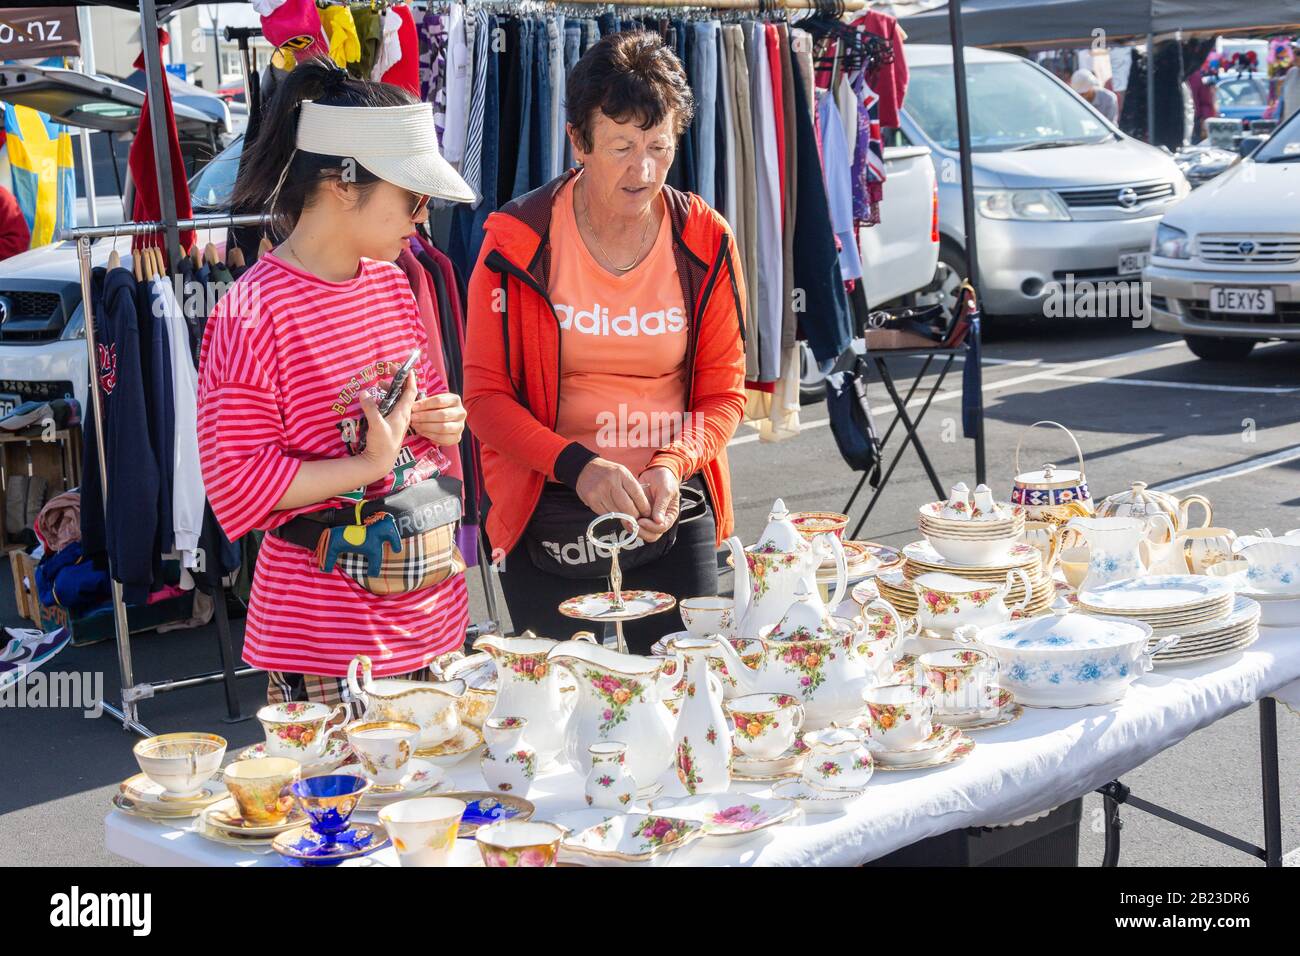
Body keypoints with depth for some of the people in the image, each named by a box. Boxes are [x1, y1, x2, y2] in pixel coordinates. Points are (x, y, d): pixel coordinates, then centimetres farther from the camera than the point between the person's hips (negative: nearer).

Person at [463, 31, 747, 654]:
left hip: (674, 513, 2)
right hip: (547, 520, -2)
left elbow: (723, 392, 3)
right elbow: (485, 394, -7)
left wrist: (673, 465, -16)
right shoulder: (517, 242, -8)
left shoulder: (706, 244, -2)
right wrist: (577, 466, -21)